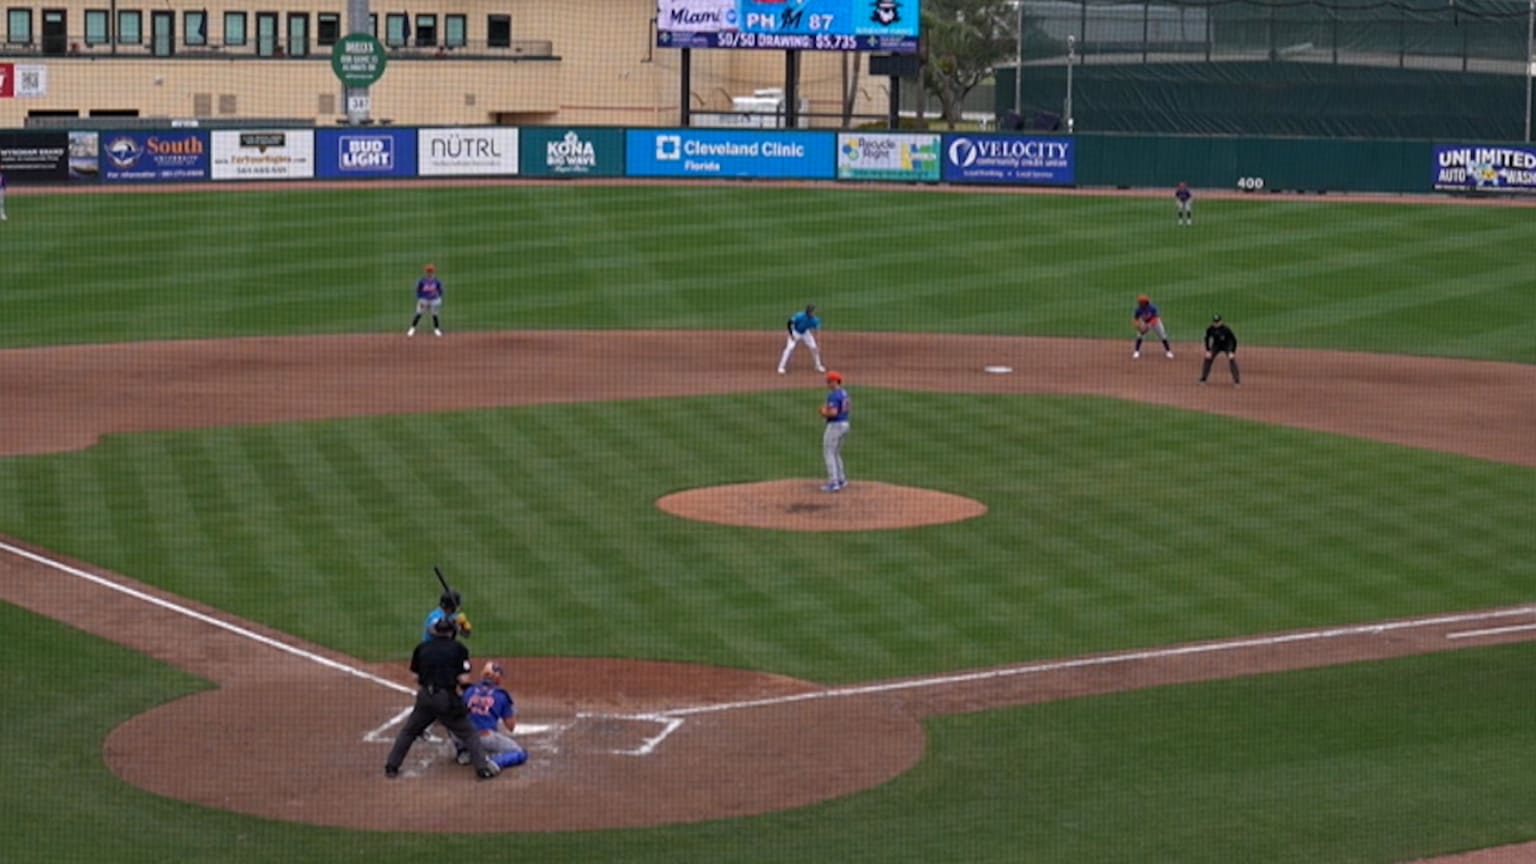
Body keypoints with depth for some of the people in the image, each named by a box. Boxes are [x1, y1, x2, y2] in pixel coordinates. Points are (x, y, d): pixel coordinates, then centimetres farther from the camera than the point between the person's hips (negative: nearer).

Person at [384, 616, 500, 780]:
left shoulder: (422, 648, 8)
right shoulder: (458, 648, 0)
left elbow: (417, 677, 9)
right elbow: (463, 679, -6)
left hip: (424, 697, 2)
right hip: (448, 699, -2)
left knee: (408, 731, 20)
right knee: (468, 733, 6)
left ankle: (391, 766, 17)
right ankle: (483, 768, -5)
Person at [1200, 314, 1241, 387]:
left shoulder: (1226, 329, -31)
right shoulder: (1210, 329, -21)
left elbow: (1234, 340, -23)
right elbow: (1207, 339, -3)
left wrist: (1232, 352, -27)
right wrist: (1207, 350, -8)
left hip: (1227, 346, -3)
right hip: (1216, 346, 3)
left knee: (1232, 361, -19)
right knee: (1208, 359, -8)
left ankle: (1237, 381, -12)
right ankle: (1203, 379, 5)